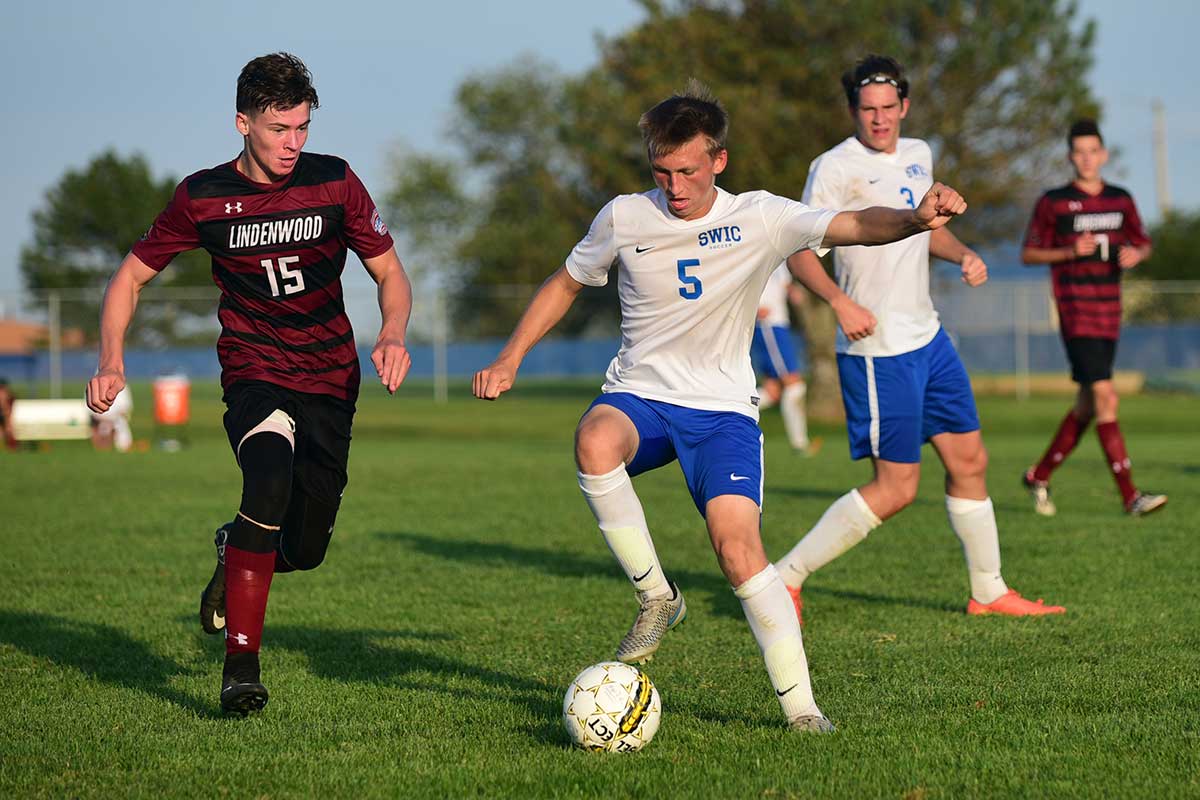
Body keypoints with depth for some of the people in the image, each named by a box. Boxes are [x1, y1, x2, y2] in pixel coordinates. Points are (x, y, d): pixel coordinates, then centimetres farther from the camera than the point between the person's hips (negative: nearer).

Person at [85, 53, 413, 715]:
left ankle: (235, 550, 39)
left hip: (330, 380, 2)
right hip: (253, 377, -2)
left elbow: (390, 272, 5)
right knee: (271, 473, -33)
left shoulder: (334, 183, -3)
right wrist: (112, 362, -10)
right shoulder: (202, 198, -4)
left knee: (304, 551, 0)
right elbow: (130, 277, 6)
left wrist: (392, 334, -16)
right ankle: (240, 664, -27)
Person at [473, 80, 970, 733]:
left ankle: (799, 704, -8)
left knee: (738, 549, -19)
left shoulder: (759, 219, -7)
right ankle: (655, 597, -18)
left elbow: (853, 226, -20)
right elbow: (565, 284, 15)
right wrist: (509, 360, 8)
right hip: (639, 395, 1)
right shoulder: (623, 218, -1)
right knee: (595, 443, -35)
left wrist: (915, 219, -41)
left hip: (723, 409, -1)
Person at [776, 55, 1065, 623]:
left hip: (928, 337, 8)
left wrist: (964, 255, 7)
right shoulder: (835, 168, -12)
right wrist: (840, 301, -29)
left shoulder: (917, 155, 12)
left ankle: (988, 592, 24)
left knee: (969, 460, 11)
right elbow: (800, 253, -13)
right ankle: (785, 577, 0)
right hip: (876, 348, -8)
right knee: (896, 489, -8)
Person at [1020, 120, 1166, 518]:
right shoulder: (1053, 203, -2)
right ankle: (1130, 496, -16)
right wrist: (1070, 252, -14)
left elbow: (1143, 243, 21)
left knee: (1087, 407, 10)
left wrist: (1136, 254, -4)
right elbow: (1028, 253, 2)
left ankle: (1039, 476, 27)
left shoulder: (1121, 201, 10)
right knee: (1105, 398, -15)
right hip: (1076, 315, -6)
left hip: (1109, 314, 6)